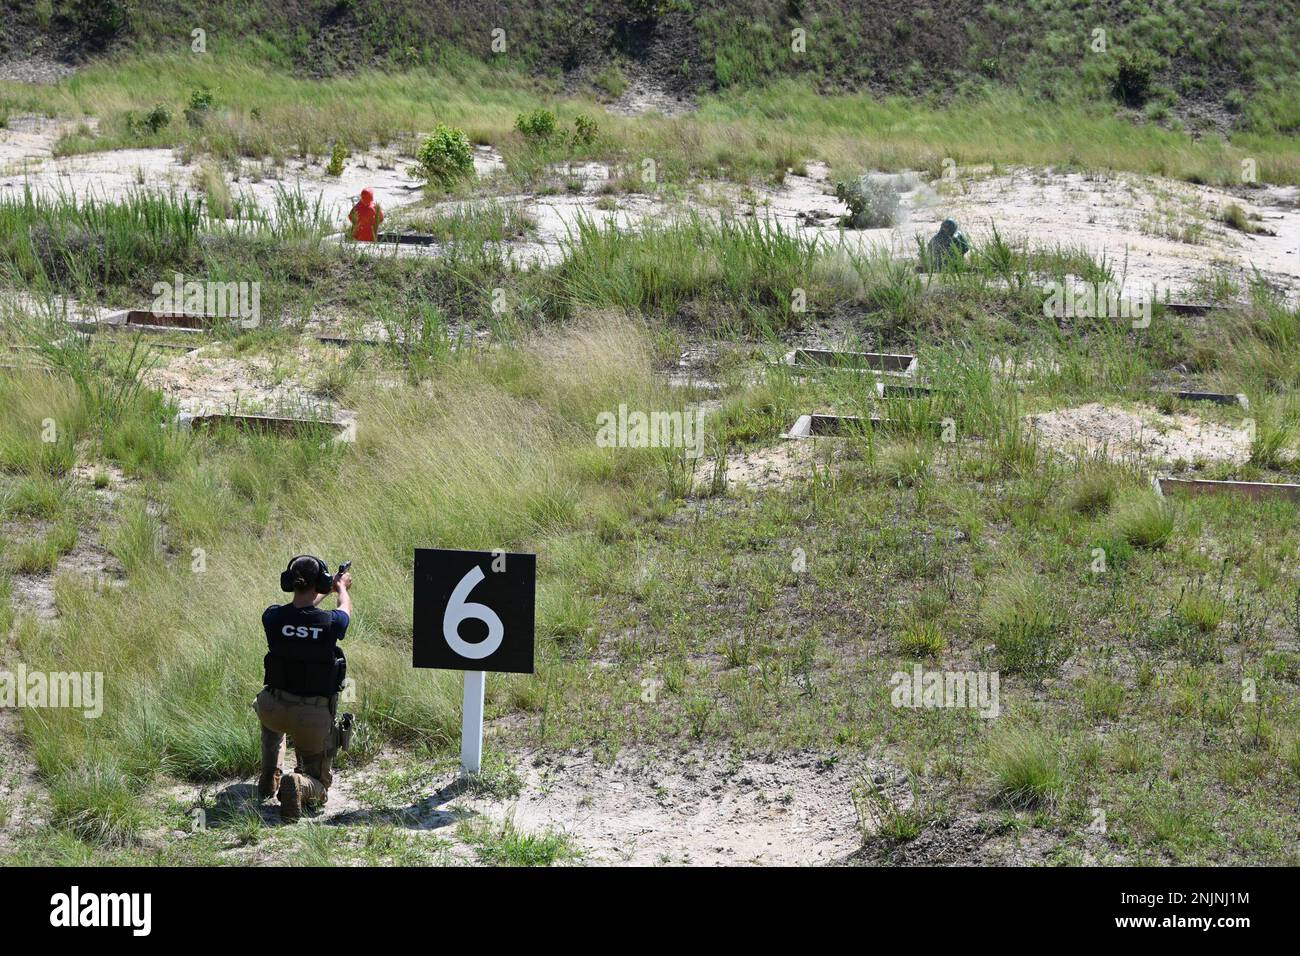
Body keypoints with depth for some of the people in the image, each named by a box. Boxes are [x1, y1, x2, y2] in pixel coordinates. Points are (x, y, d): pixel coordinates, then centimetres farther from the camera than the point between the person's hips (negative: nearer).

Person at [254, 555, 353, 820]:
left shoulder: (274, 617, -11)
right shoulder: (330, 622, -16)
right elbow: (346, 609, 11)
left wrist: (325, 591, 33)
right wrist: (341, 587, 36)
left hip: (274, 710, 2)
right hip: (313, 718, -2)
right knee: (318, 789, 17)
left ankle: (270, 778, 31)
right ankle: (299, 786, -20)